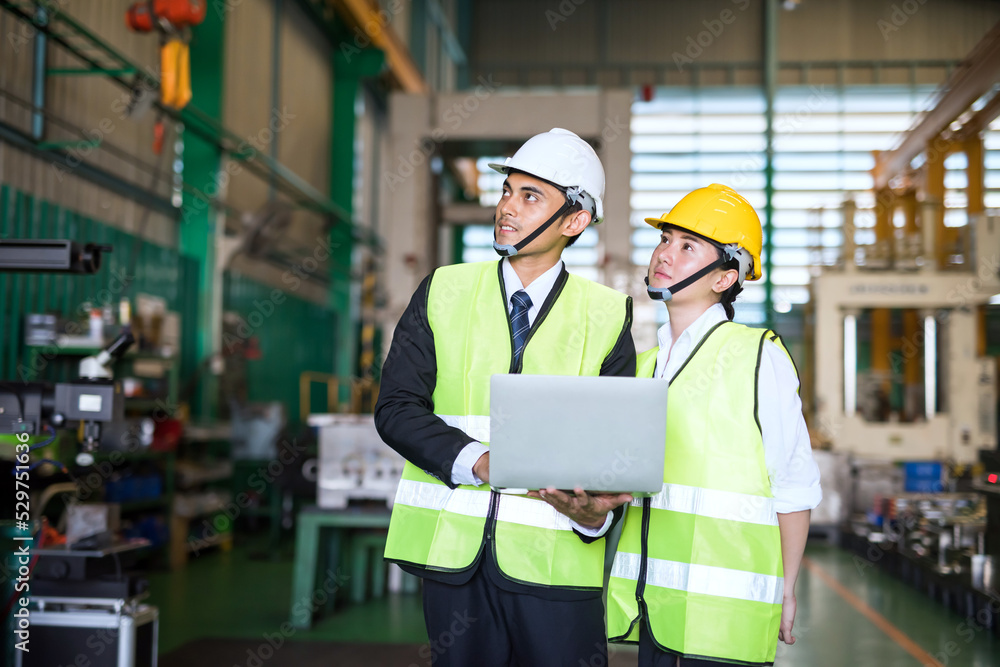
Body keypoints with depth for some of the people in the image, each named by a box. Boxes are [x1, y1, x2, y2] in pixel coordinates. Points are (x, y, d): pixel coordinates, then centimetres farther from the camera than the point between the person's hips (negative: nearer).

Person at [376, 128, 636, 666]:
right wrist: (474, 461, -15)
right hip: (453, 550, 1)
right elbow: (396, 406, 1)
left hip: (555, 557, -1)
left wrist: (596, 512, -19)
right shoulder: (444, 291, 8)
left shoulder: (607, 315, 4)